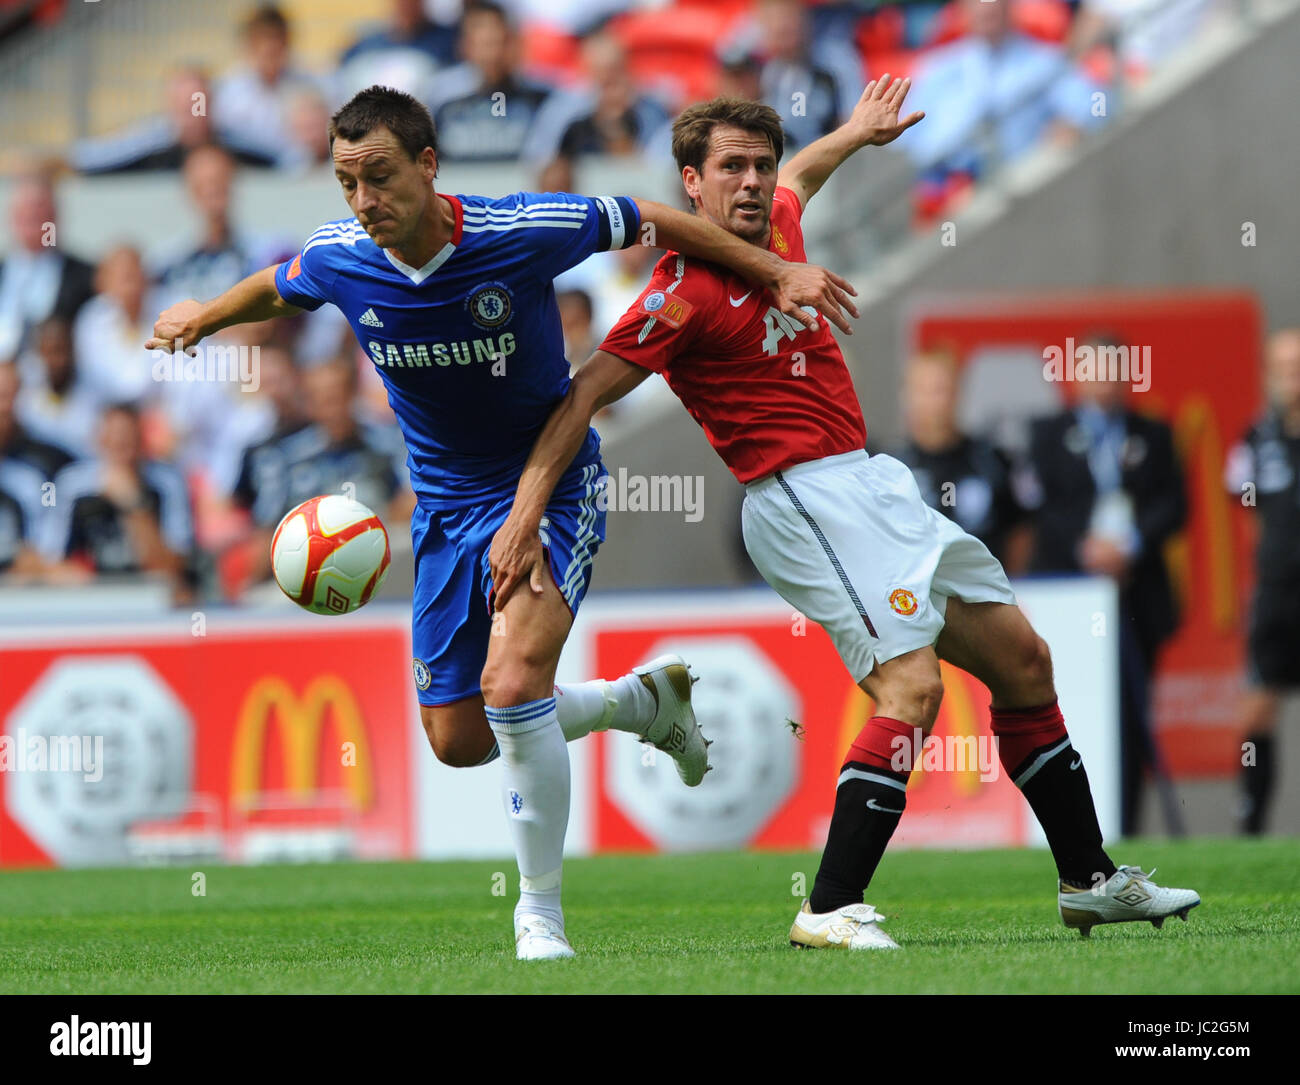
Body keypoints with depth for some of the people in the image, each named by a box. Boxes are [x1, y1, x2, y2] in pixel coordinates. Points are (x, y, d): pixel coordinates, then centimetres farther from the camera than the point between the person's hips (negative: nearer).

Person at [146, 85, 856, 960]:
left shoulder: (522, 231, -23)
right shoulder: (340, 261, -12)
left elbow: (652, 221, -7)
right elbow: (276, 291, 15)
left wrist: (778, 272, -5)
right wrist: (203, 317, 0)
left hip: (550, 485, -5)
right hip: (447, 506, 5)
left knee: (513, 684, -27)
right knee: (459, 740, 8)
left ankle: (540, 911, -9)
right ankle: (644, 699, 36)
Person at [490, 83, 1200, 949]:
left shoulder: (776, 223, 8)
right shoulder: (687, 291, -16)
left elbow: (797, 179, 35)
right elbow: (585, 396, -15)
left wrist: (857, 133, 49)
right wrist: (524, 519, -19)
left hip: (871, 482, 10)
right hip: (805, 498, -10)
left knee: (1024, 662, 13)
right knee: (912, 689, -25)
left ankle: (1091, 881, 23)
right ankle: (830, 912, -25)